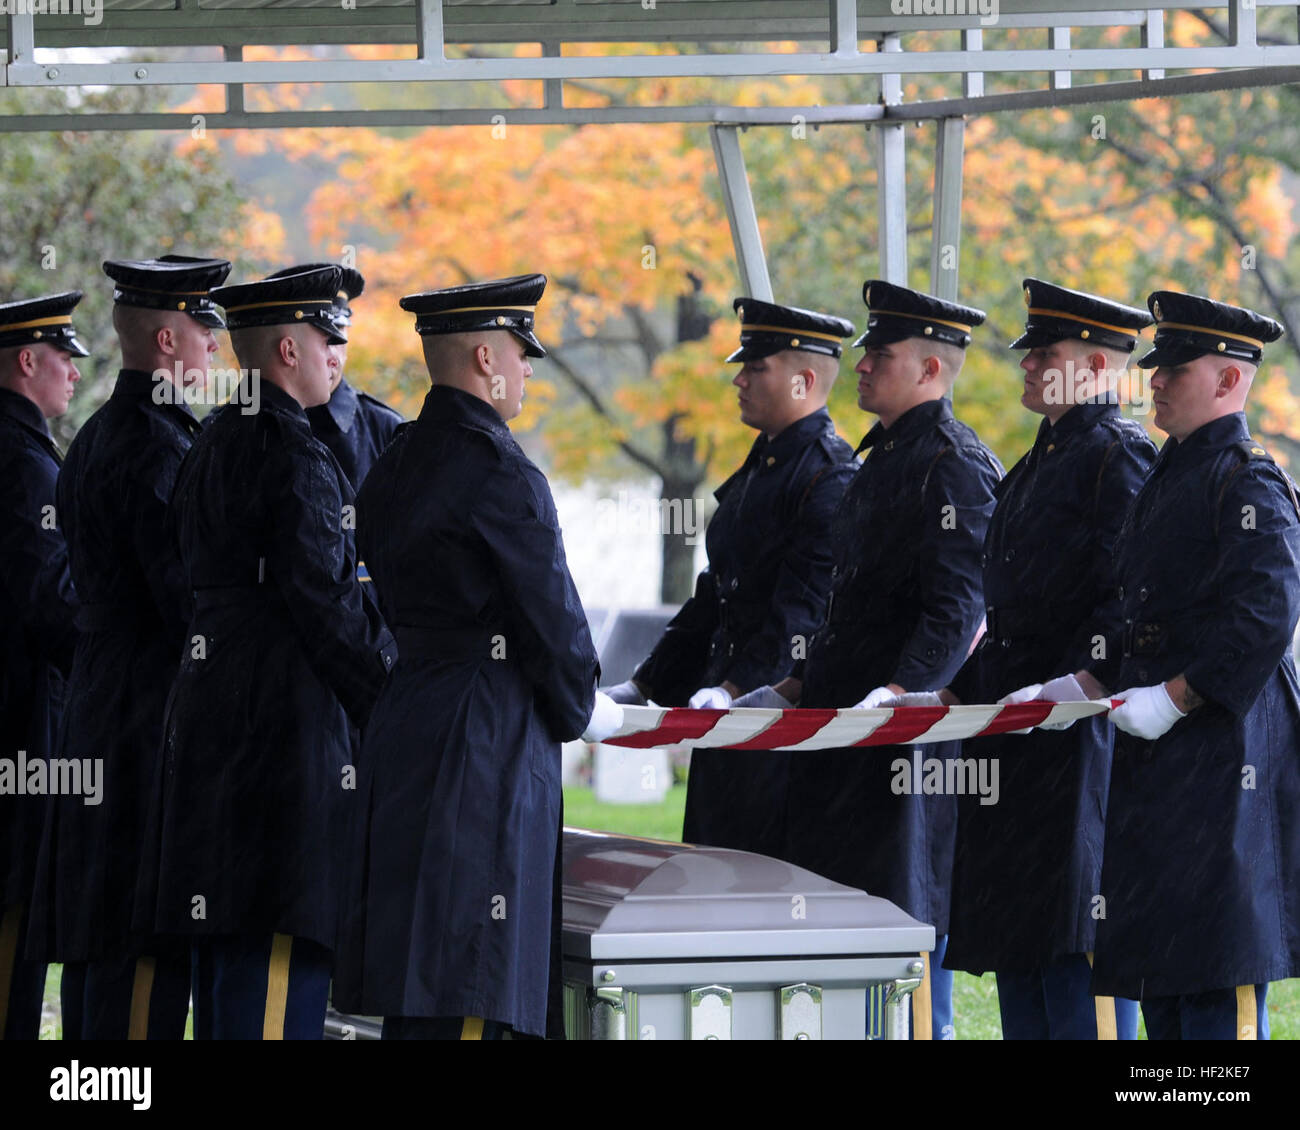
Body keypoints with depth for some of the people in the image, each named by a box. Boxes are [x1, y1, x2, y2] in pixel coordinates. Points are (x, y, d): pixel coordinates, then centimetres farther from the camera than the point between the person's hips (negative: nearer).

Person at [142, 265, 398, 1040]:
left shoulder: (213, 447, 15)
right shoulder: (294, 455, -14)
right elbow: (325, 602, -17)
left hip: (210, 708, 10)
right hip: (288, 716, -10)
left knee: (225, 956, 13)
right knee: (285, 946, -10)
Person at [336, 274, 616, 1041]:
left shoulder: (396, 467, 14)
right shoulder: (502, 476, -14)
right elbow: (550, 616, -12)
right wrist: (583, 712, 8)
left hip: (404, 731, 9)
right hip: (489, 747, -9)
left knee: (414, 991, 11)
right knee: (460, 1004, -9)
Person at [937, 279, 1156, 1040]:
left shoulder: (1121, 456, -10)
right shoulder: (1042, 462, 19)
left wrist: (1069, 687, -23)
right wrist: (962, 687, 16)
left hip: (1080, 735, -10)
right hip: (1016, 721, 10)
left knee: (1078, 934, -10)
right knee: (1016, 941, 10)